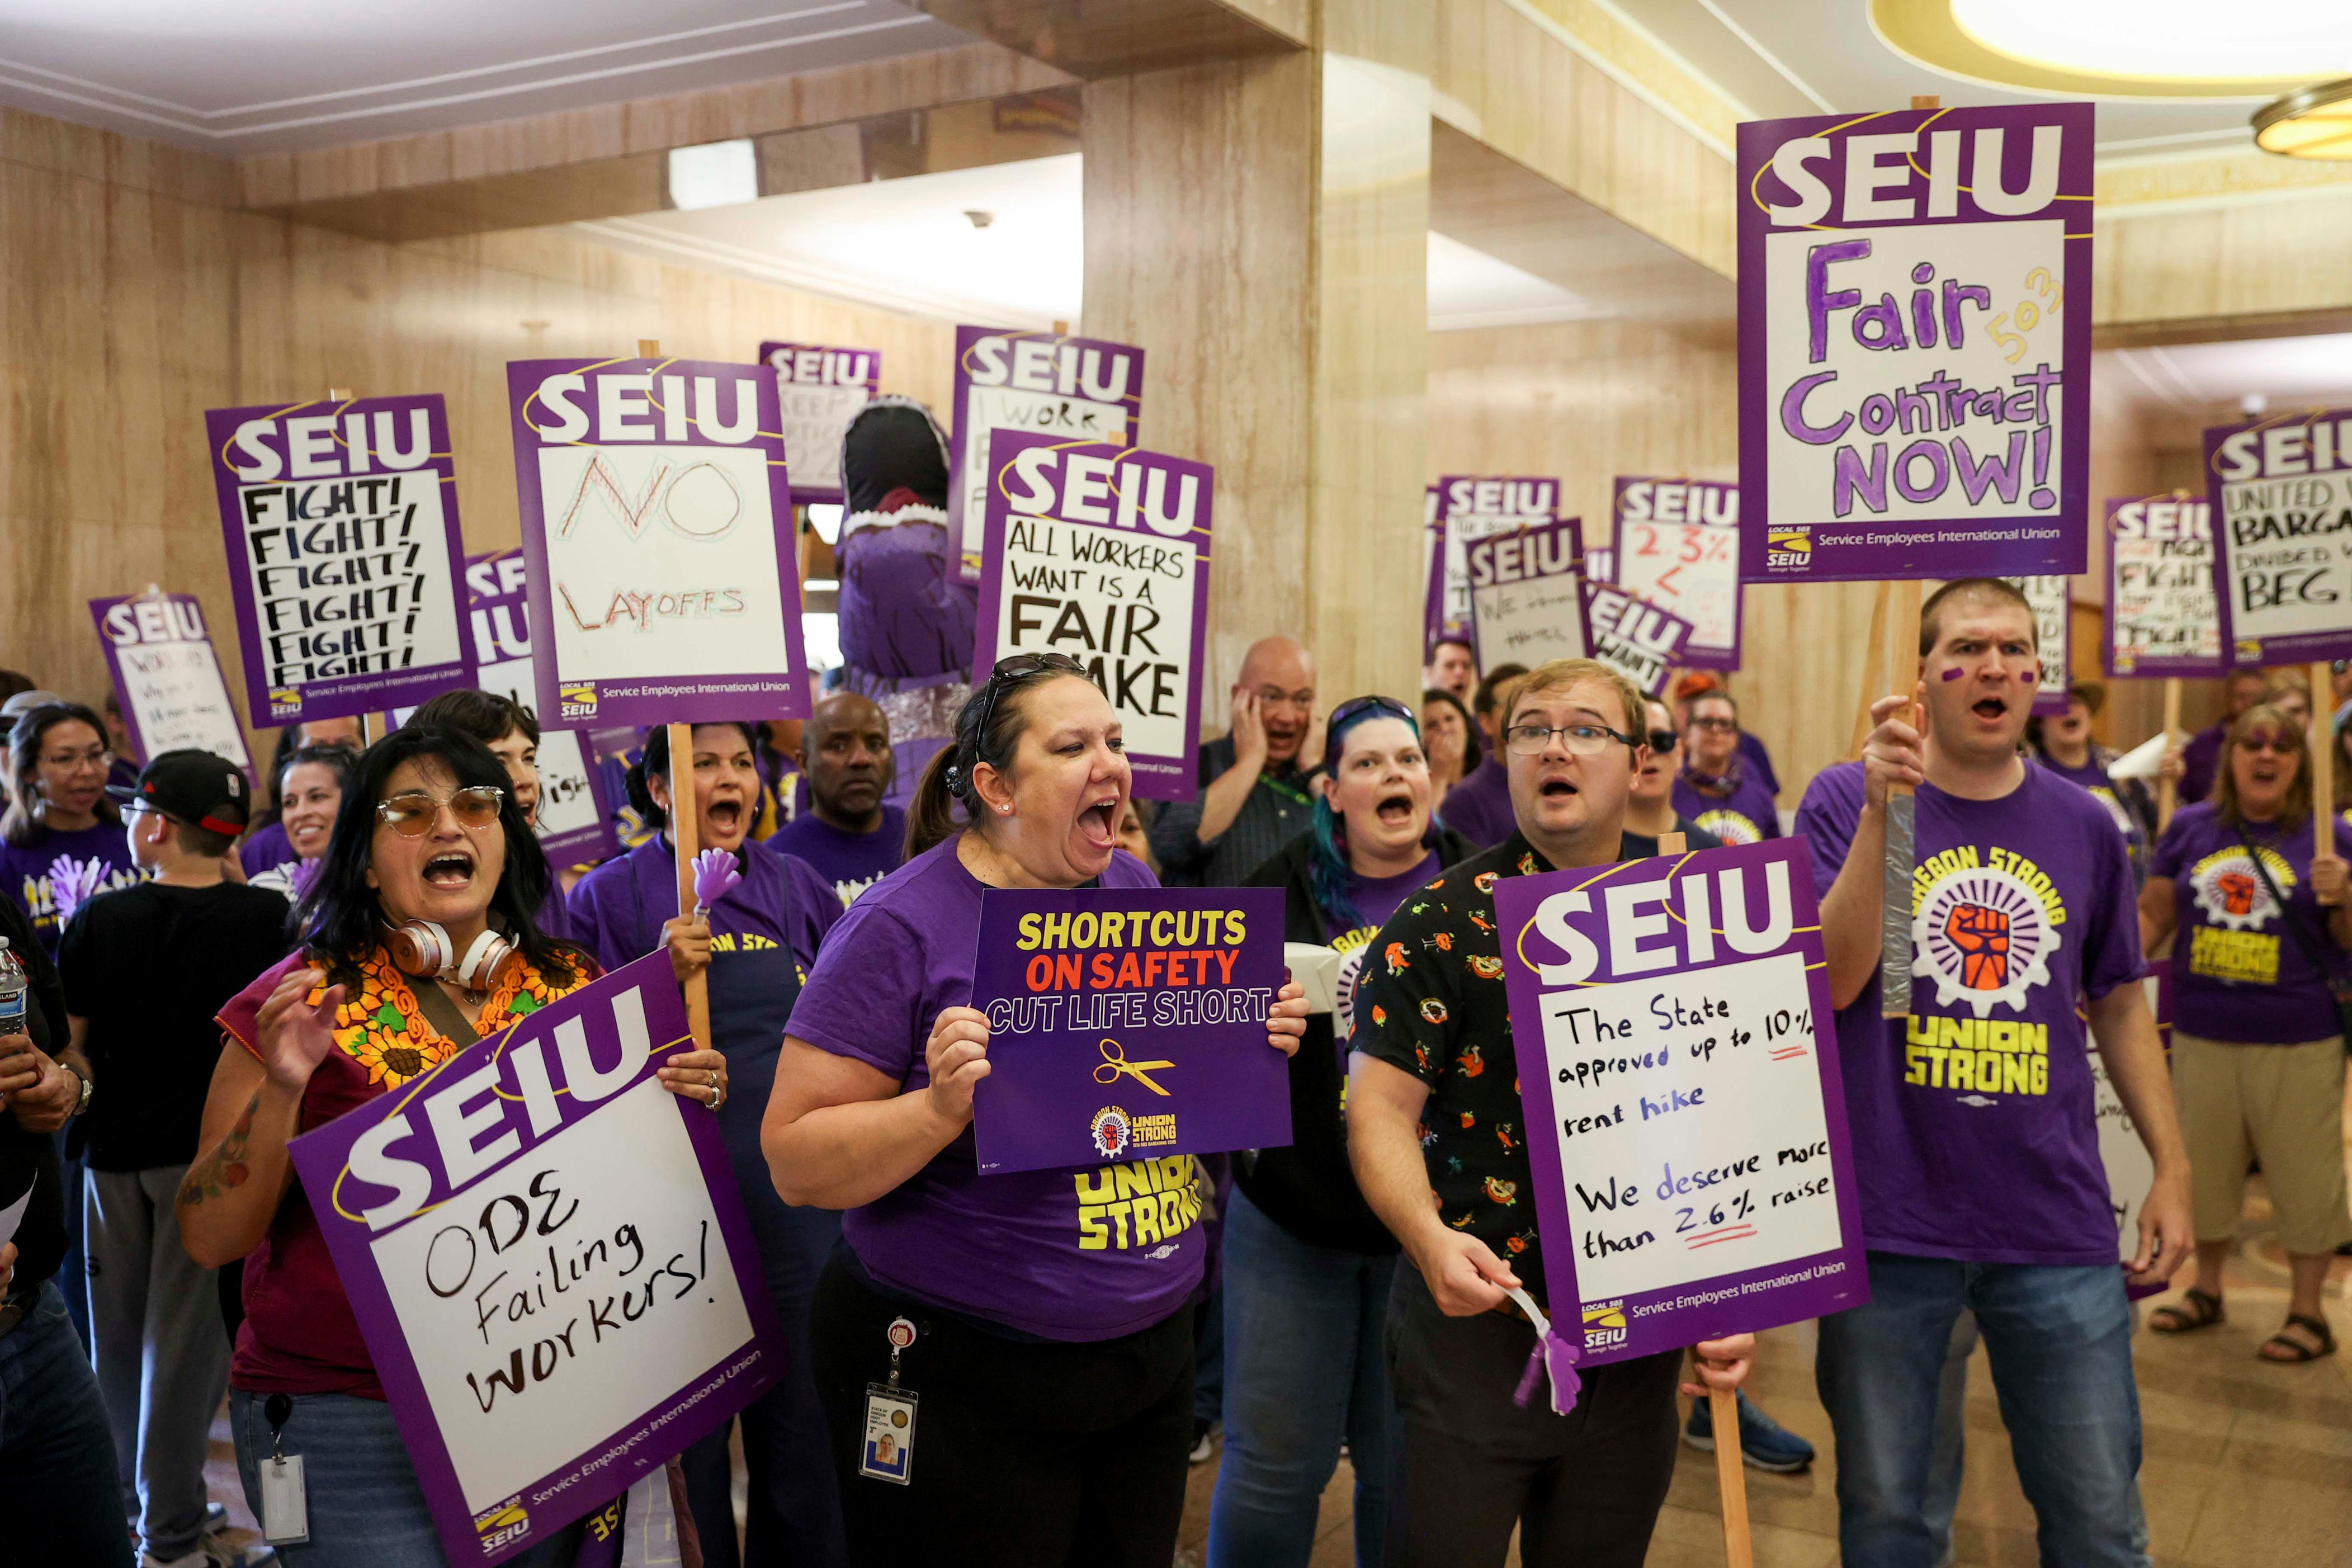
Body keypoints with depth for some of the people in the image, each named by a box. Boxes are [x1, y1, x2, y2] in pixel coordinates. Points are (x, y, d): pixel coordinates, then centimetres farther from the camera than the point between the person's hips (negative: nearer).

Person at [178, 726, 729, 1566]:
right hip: (347, 1421, -3)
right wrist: (279, 1092, -22)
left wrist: (686, 1102, -8)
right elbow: (209, 1237, -7)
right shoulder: (302, 1002, -6)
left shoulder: (573, 988, 2)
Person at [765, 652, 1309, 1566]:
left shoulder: (1135, 890, 4)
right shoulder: (902, 927, -15)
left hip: (1152, 1353, 6)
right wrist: (943, 1108, -30)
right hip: (964, 1381, -6)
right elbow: (796, 1162, -15)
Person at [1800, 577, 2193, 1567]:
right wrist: (1883, 809, -22)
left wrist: (2173, 1168, 8)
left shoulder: (2084, 826, 5)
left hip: (2058, 1226, 3)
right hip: (1889, 1221, -2)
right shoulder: (1847, 798, -4)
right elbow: (1832, 981, -15)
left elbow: (2119, 1006, 14)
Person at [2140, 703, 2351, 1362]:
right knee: (2204, 1167, 14)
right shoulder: (2191, 827, 4)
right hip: (2203, 1035, 3)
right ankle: (2206, 1290, 33)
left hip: (2297, 1042, -2)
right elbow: (2152, 915, 7)